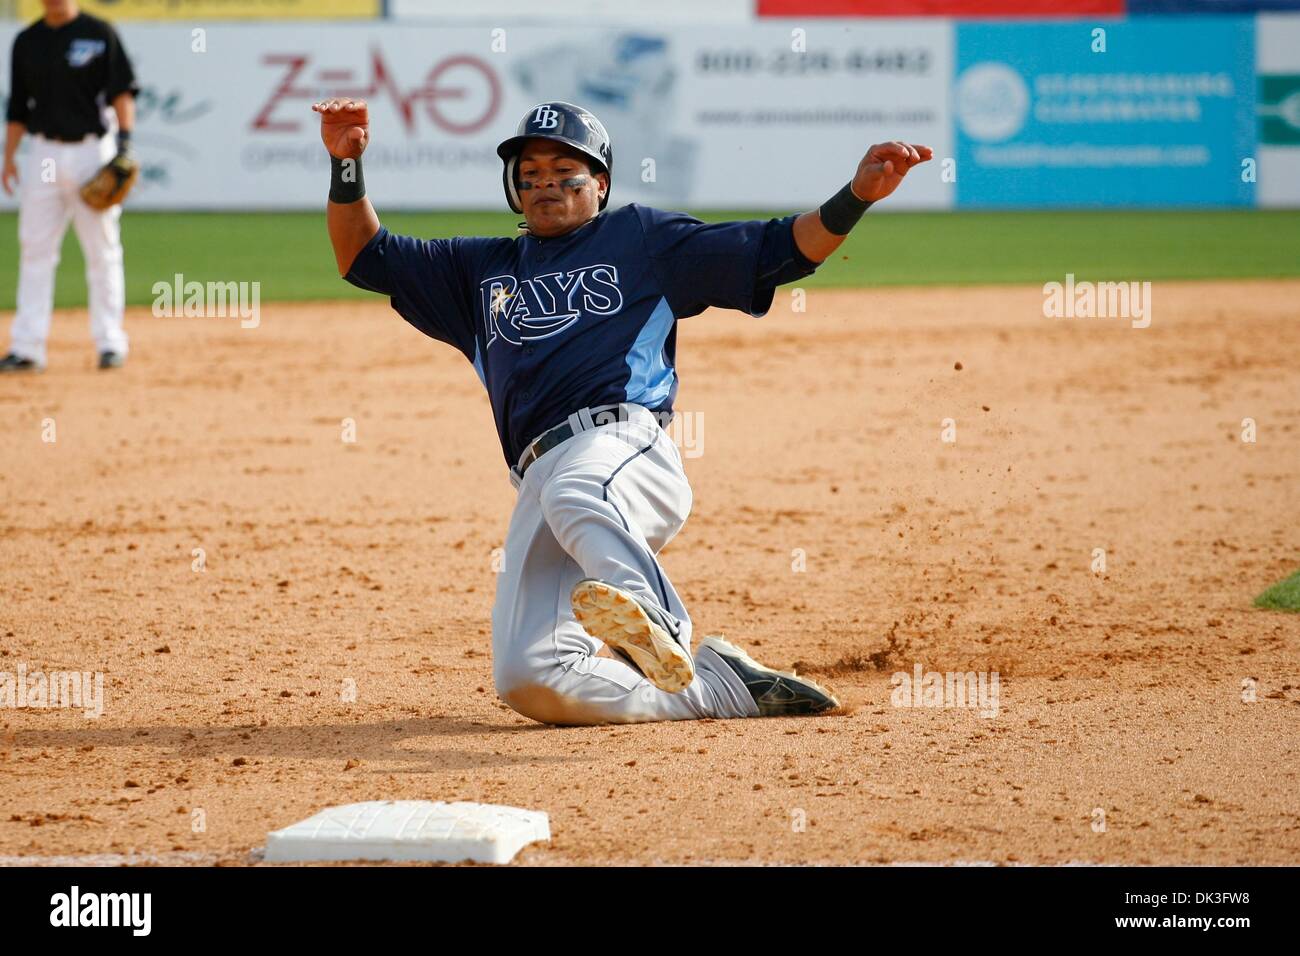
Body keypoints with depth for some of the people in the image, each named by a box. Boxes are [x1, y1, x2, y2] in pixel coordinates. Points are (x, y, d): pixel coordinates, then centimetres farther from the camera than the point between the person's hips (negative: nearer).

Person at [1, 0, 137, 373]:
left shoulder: (99, 34, -1)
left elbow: (122, 90, -7)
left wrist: (124, 138, -20)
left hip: (91, 152, -3)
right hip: (43, 156, 3)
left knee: (102, 251, 1)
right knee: (35, 251, 1)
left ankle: (110, 342, 8)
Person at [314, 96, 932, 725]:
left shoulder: (641, 239, 22)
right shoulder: (481, 270, 34)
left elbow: (779, 251, 17)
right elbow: (362, 257, 32)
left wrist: (856, 197, 2)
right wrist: (346, 167, 16)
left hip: (623, 443, -4)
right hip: (540, 478, 5)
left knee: (576, 495, -44)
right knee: (531, 680, -17)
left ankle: (651, 619, -66)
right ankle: (721, 686, -9)